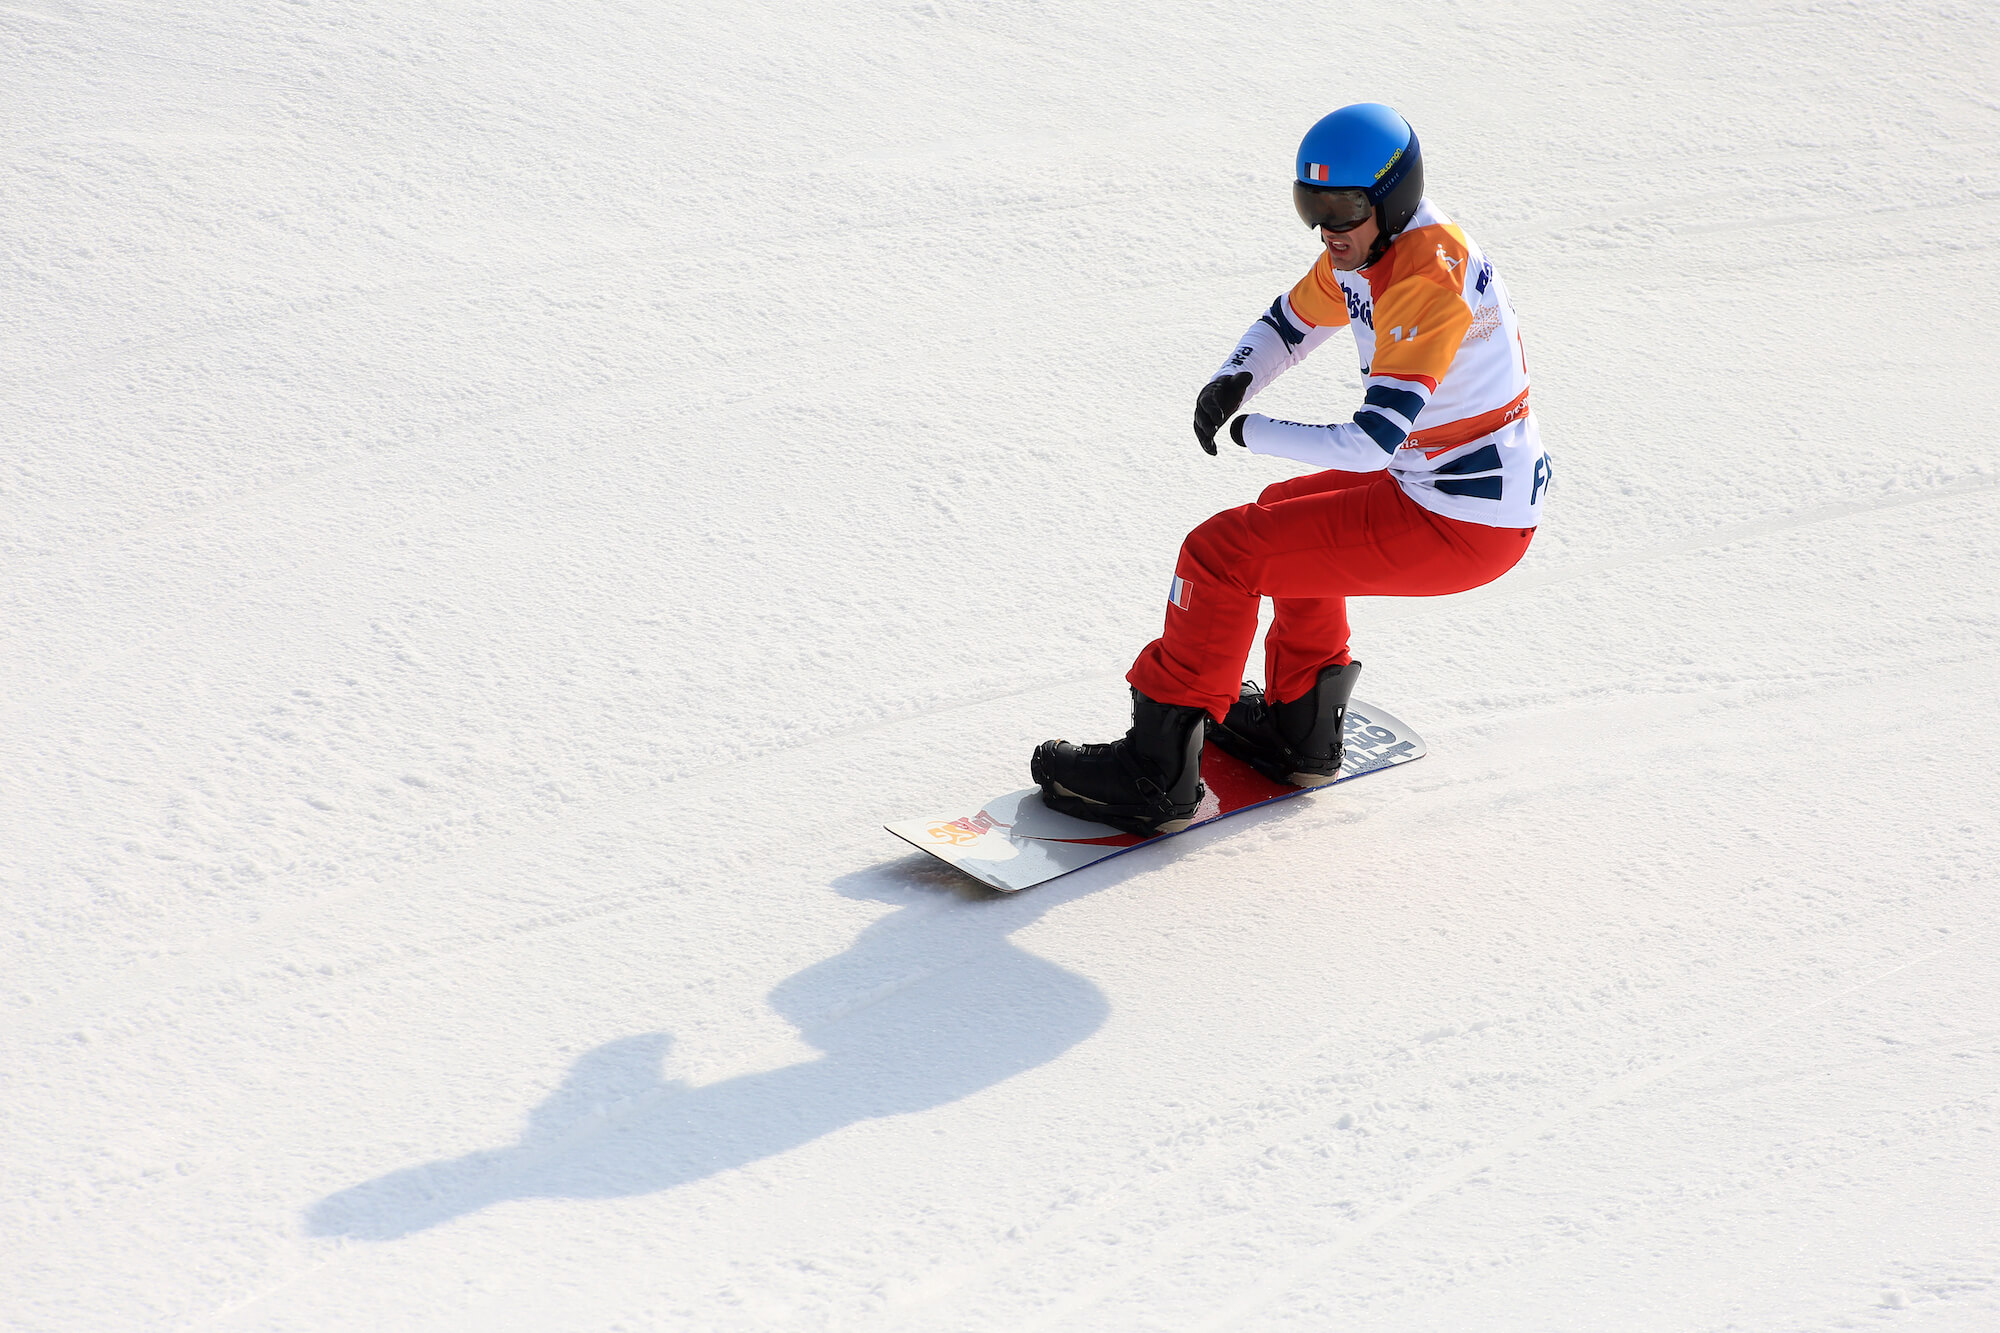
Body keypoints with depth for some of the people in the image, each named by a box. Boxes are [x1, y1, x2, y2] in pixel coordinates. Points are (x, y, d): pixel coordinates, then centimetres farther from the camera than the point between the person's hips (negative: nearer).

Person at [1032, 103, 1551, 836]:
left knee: (1222, 553, -9)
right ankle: (1301, 726, 34)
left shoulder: (1427, 281, -26)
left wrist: (1252, 432, -15)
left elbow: (1370, 445, -30)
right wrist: (1232, 382, -7)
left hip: (1455, 527, -10)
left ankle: (1156, 772, -2)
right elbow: (1288, 324, 16)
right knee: (1294, 514, 32)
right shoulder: (1361, 248, 3)